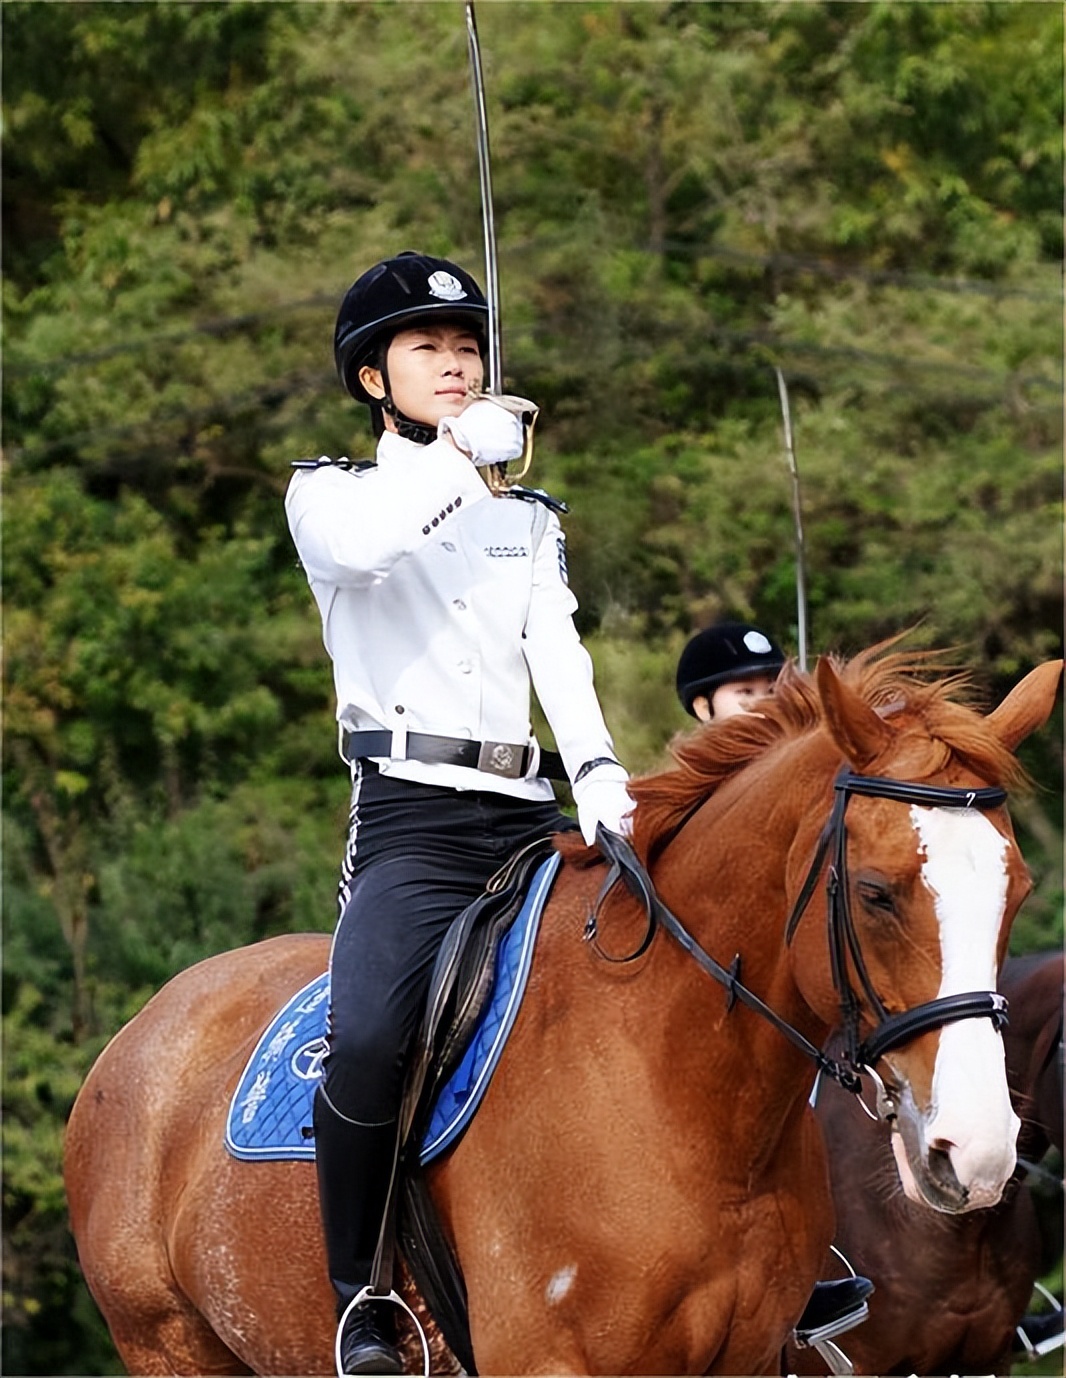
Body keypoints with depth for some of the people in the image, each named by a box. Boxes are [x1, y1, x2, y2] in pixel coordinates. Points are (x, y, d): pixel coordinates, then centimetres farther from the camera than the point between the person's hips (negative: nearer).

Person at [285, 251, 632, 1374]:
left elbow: (560, 656, 7)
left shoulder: (528, 519, 24)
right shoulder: (330, 492, 11)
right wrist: (463, 451, -8)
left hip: (530, 815, 5)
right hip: (410, 816, -5)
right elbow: (358, 545, -17)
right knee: (365, 1036, -31)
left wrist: (600, 776, -10)